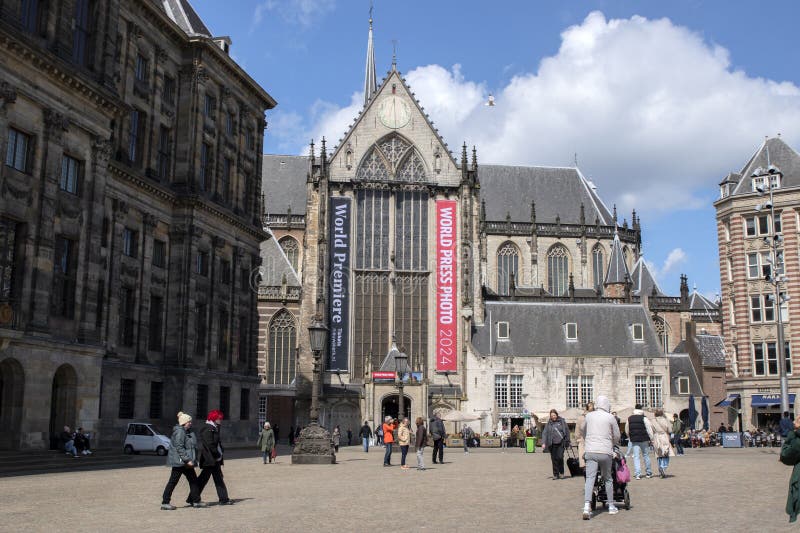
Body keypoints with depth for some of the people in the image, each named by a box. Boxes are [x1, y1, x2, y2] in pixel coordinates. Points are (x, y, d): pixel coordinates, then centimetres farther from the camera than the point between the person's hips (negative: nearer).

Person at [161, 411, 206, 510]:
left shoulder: (188, 432, 15)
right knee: (173, 481, -4)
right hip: (179, 461, -10)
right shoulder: (179, 432, -16)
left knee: (193, 480, 10)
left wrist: (193, 460, 19)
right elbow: (179, 448, -22)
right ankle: (165, 503, 2)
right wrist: (187, 460, -24)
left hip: (187, 461, 10)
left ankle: (196, 501, 15)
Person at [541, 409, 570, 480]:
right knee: (554, 459, 1)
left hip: (561, 443, -2)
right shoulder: (549, 423, 7)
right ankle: (555, 474, 10)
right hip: (552, 444, 2)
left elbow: (567, 431, 9)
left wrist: (567, 442, 6)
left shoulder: (562, 421, 5)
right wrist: (544, 443, -6)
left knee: (560, 457, -10)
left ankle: (561, 472, 10)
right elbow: (545, 433, 5)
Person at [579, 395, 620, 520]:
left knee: (589, 478, -5)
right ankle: (611, 506, 23)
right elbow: (617, 436, 5)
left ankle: (587, 506, -21)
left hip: (590, 451, 1)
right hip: (605, 452, -1)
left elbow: (582, 429, 25)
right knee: (607, 479, 15)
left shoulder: (589, 415, 8)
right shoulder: (610, 417, -1)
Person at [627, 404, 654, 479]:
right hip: (644, 440, -2)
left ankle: (637, 474, -8)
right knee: (646, 455, 11)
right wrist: (651, 439, -2)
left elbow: (627, 431, 13)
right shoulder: (644, 418, -7)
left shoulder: (629, 419, 5)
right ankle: (648, 472, 18)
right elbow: (649, 429, -8)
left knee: (636, 457, 2)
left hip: (634, 440, 2)